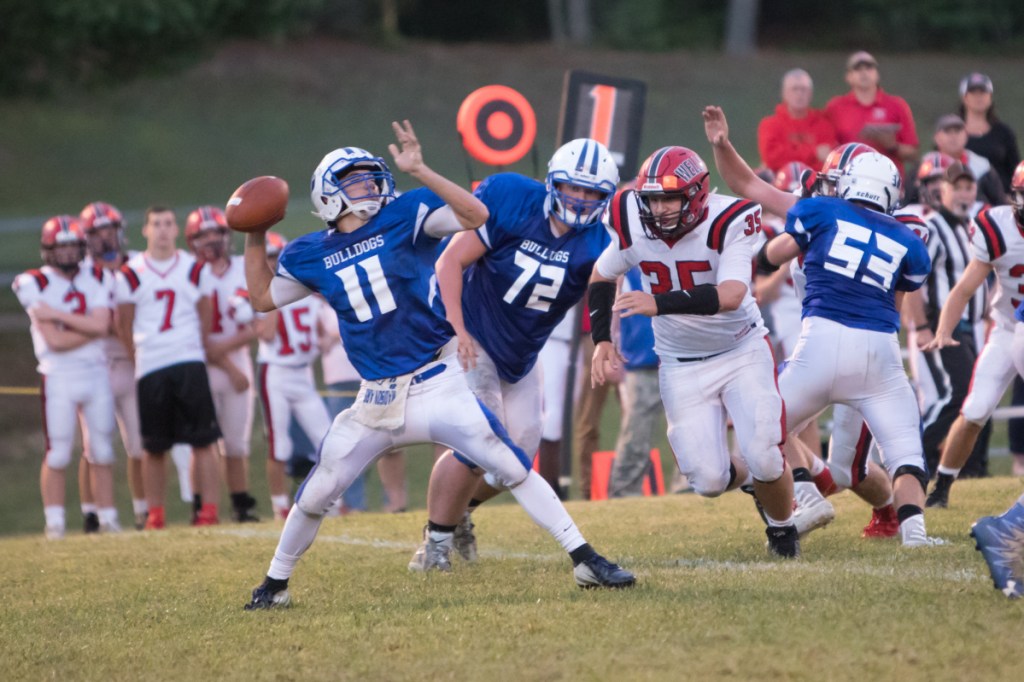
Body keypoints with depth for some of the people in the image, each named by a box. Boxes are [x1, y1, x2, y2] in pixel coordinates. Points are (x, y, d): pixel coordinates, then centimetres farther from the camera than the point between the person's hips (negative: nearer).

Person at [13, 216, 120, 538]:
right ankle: (54, 522, 3)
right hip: (58, 376, -4)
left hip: (96, 372, 4)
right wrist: (89, 327, -10)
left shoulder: (95, 279, 7)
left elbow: (101, 325, -11)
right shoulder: (36, 285, -6)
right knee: (58, 453, -3)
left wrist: (59, 315, -14)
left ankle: (108, 518, 12)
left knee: (102, 451, 7)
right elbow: (54, 340, -14)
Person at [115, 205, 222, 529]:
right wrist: (140, 360, 7)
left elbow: (205, 320, 13)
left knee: (203, 440, -5)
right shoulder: (131, 274, 2)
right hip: (149, 368, 0)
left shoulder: (194, 270, 6)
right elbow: (124, 325, 7)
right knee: (154, 446, 4)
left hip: (189, 364, 0)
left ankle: (209, 511, -4)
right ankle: (155, 515, 11)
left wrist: (196, 353, 11)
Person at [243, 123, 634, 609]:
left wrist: (419, 171, -23)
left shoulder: (404, 216, -4)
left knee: (512, 468, -12)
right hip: (377, 400, 3)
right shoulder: (311, 255, 6)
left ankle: (585, 559, -6)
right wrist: (254, 236, 8)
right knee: (315, 495, 5)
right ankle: (275, 584, 25)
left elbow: (475, 215, -17)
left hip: (437, 385, -3)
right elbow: (262, 298, 18)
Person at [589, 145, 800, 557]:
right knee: (709, 482, -8)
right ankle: (749, 478, 30)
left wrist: (659, 303, -50)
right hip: (683, 366, 3)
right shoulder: (634, 225, -12)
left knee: (765, 459, -16)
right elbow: (602, 276, 8)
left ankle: (782, 527, 18)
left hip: (742, 351, -3)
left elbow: (730, 295, -39)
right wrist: (601, 339, -2)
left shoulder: (727, 222, -25)